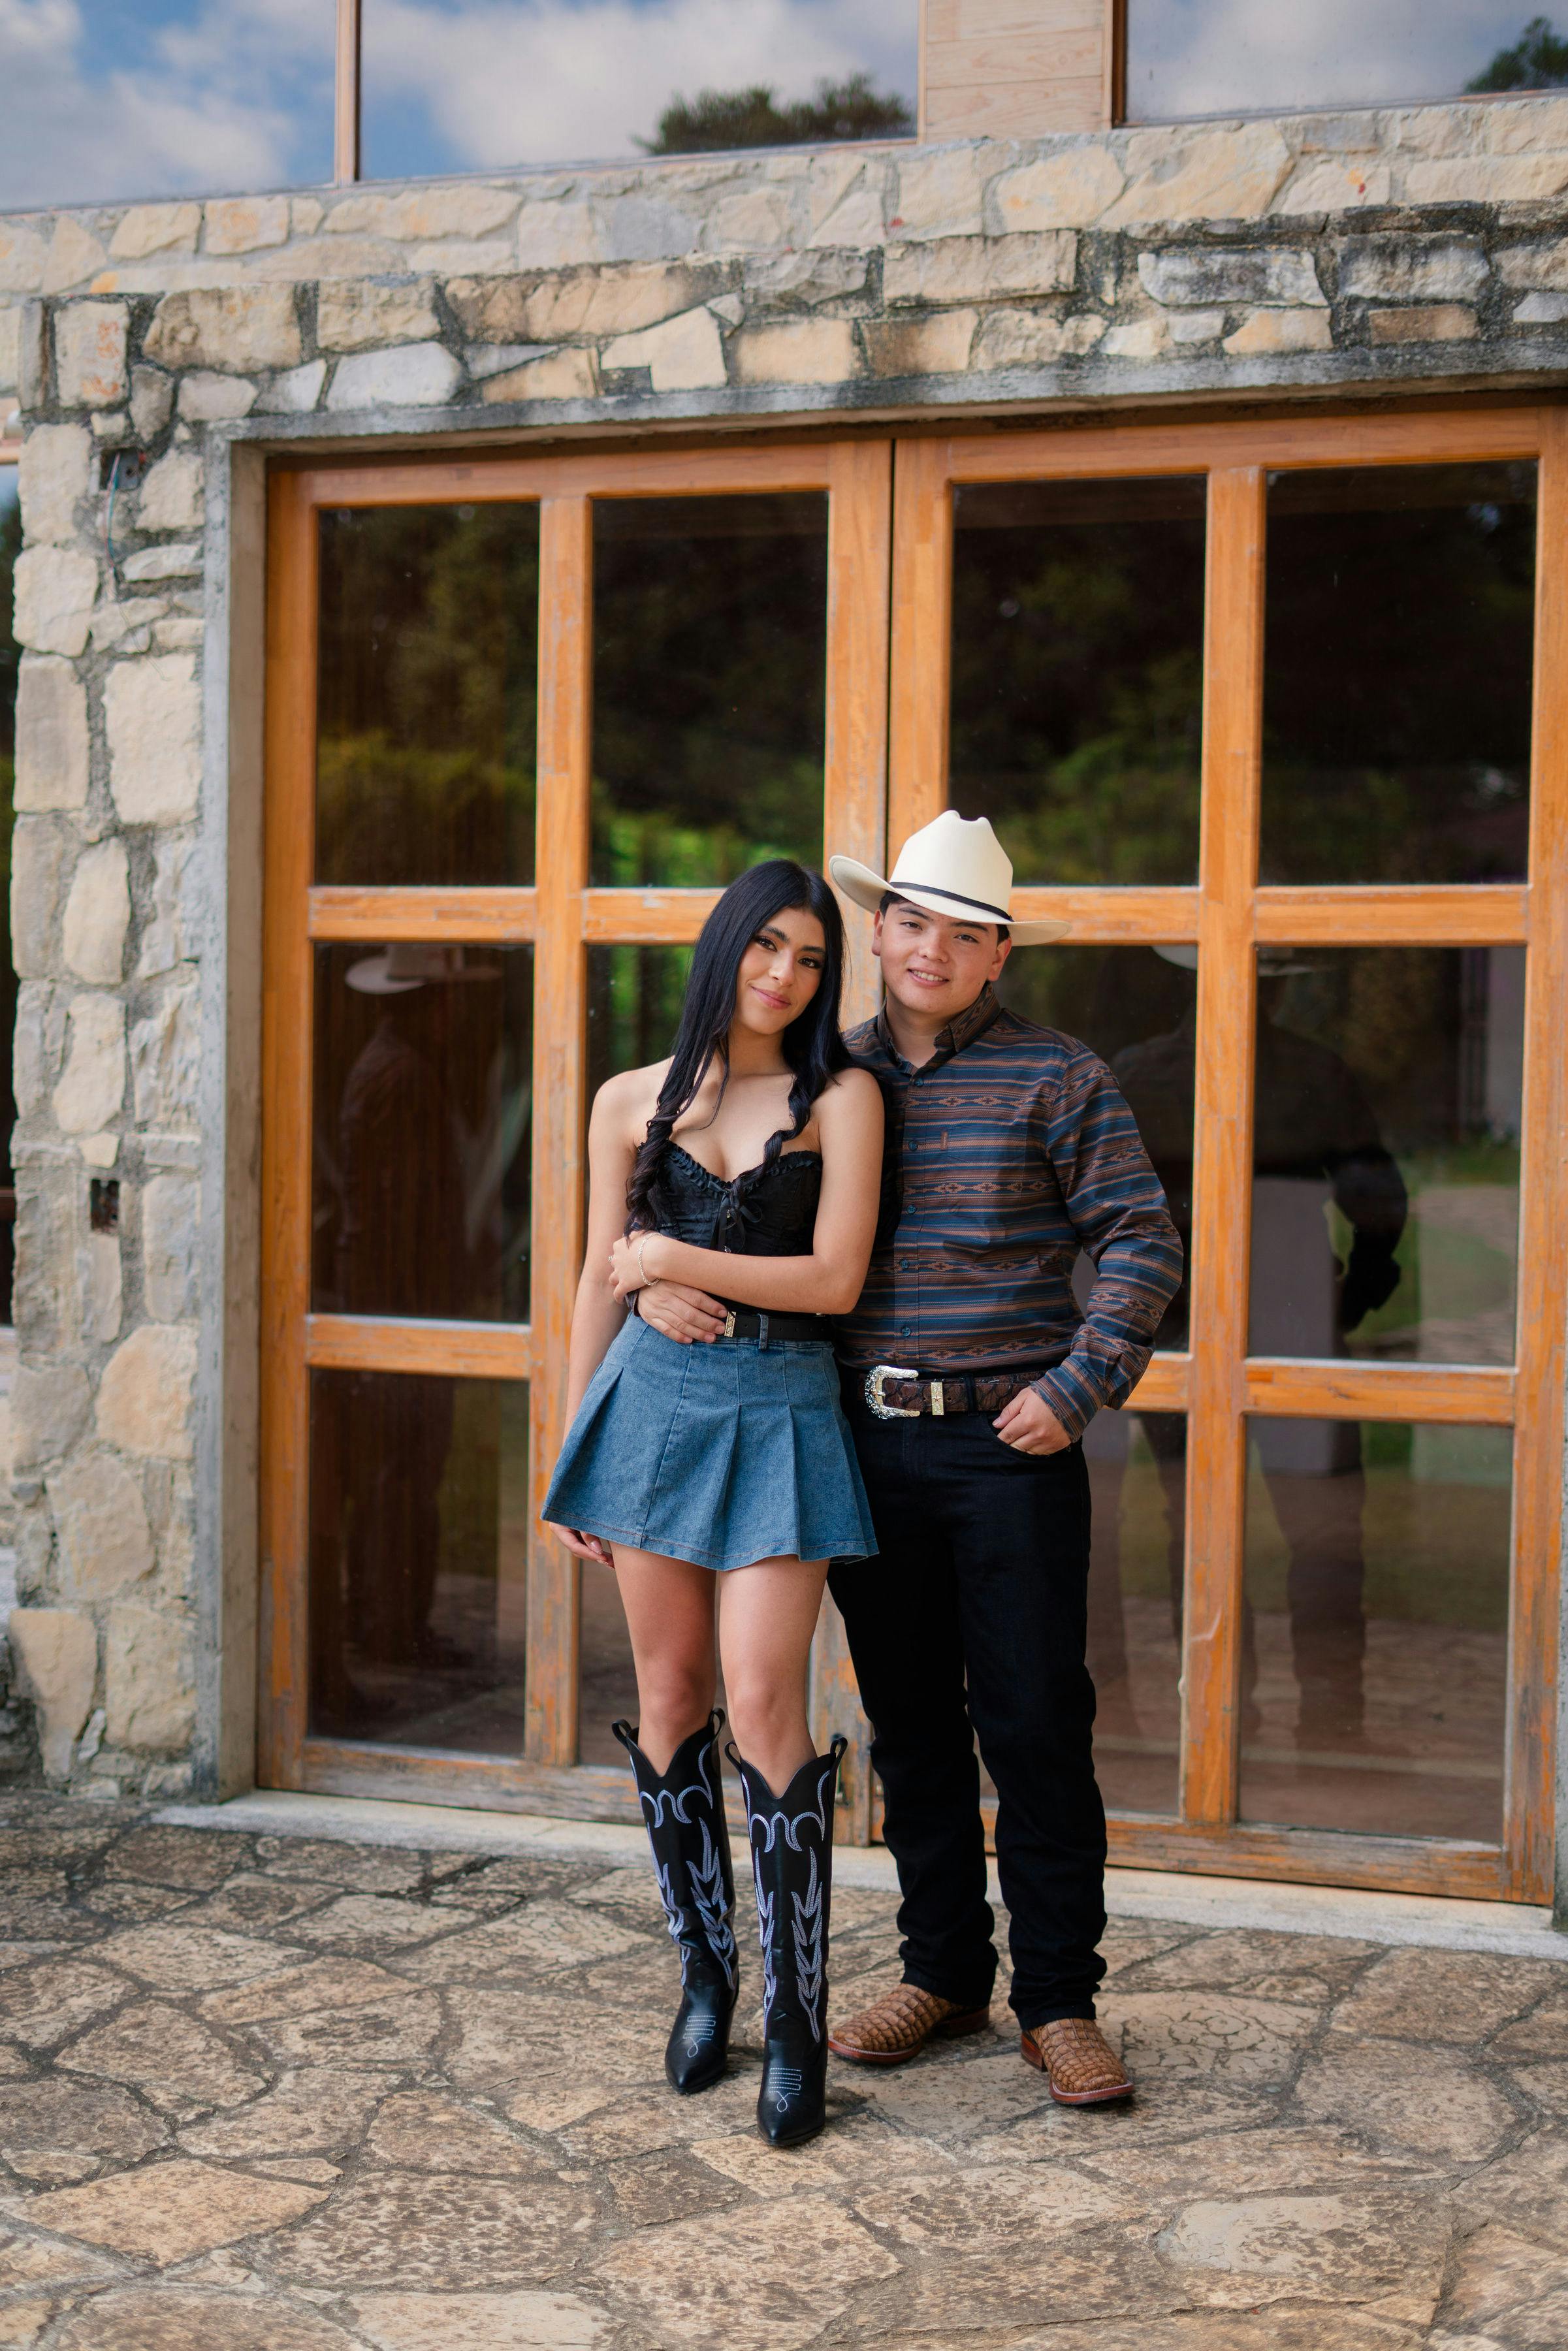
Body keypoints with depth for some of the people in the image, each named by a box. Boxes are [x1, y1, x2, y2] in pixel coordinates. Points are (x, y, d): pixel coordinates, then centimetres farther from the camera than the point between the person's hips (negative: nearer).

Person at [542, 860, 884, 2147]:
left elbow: (833, 1278, -8)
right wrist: (573, 1450, 12)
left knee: (763, 1708, -9)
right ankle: (704, 1973, 22)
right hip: (654, 1400, 3)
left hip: (779, 1414, -3)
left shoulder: (840, 1098, -1)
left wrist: (675, 1258, -8)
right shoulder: (633, 1102, 8)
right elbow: (603, 1284, 13)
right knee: (671, 1694, 7)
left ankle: (796, 2018, 1)